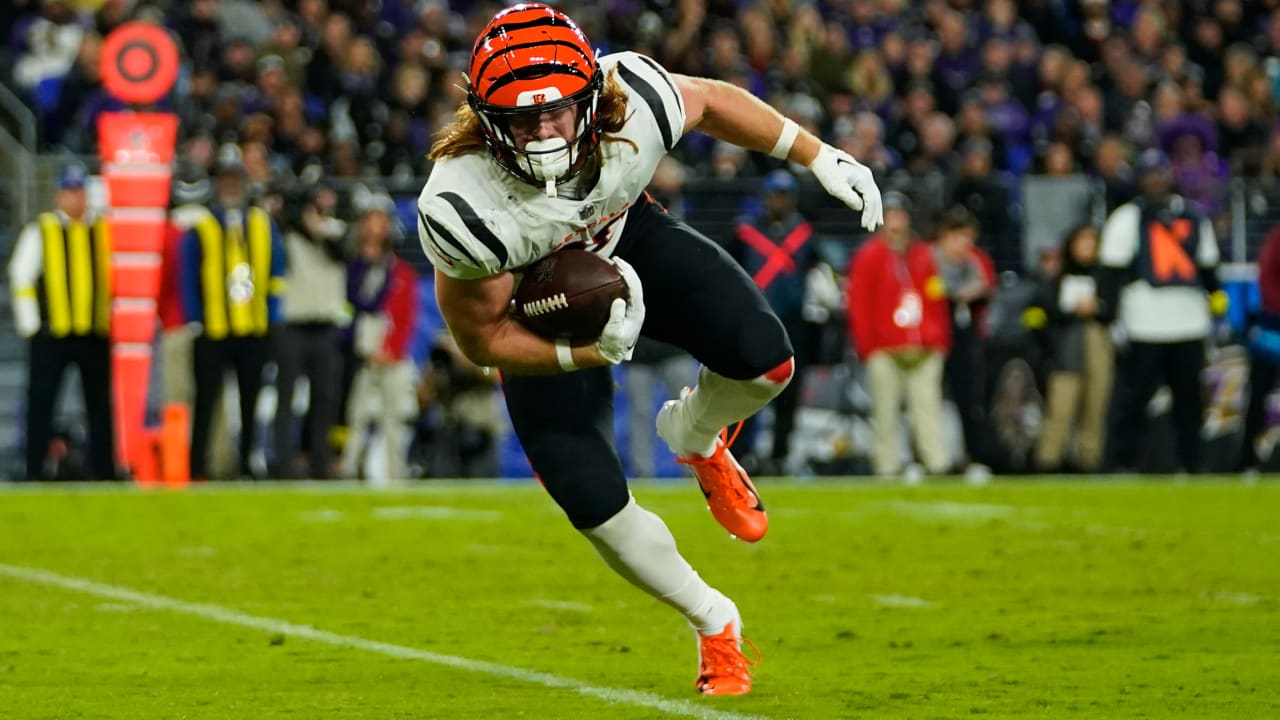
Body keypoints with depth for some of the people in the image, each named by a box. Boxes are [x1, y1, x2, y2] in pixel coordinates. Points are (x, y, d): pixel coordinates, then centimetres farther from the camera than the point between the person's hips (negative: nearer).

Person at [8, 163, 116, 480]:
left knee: (100, 403, 5)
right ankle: (34, 469, 2)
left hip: (96, 332, 3)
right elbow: (21, 276, 1)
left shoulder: (104, 231, 10)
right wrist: (30, 324, -4)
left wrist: (112, 318, 6)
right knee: (41, 402, -2)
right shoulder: (40, 232, 3)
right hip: (52, 333, -3)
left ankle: (103, 467, 10)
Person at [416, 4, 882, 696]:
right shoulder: (463, 209, -39)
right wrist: (591, 352, -35)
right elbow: (482, 338, -22)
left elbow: (710, 102, -7)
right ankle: (713, 624, 20)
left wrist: (820, 157, -2)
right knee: (594, 502, -9)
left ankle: (694, 438, 17)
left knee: (764, 360, -21)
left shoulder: (632, 101, -33)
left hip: (629, 240, 2)